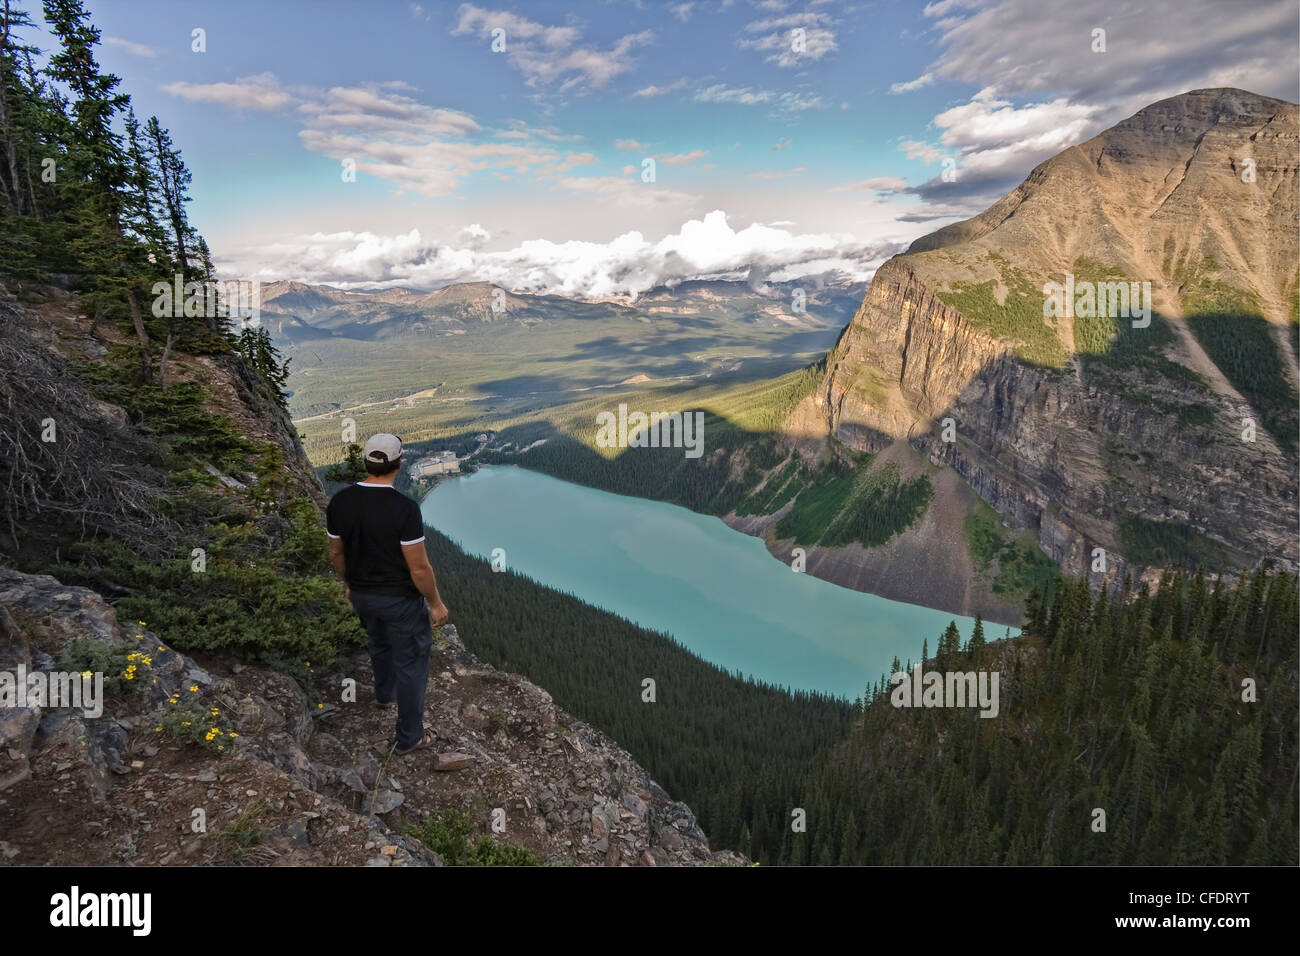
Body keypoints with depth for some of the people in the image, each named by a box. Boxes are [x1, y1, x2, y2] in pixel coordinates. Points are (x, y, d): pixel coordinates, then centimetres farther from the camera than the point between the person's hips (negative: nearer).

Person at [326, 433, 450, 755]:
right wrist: (436, 603, -8)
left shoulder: (340, 502, -10)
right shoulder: (404, 508, -28)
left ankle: (385, 695, 59)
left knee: (380, 645, 33)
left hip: (361, 594, 6)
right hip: (401, 599, -6)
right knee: (411, 662, 11)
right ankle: (410, 736, 23)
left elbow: (336, 552, 4)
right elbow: (419, 567, -23)